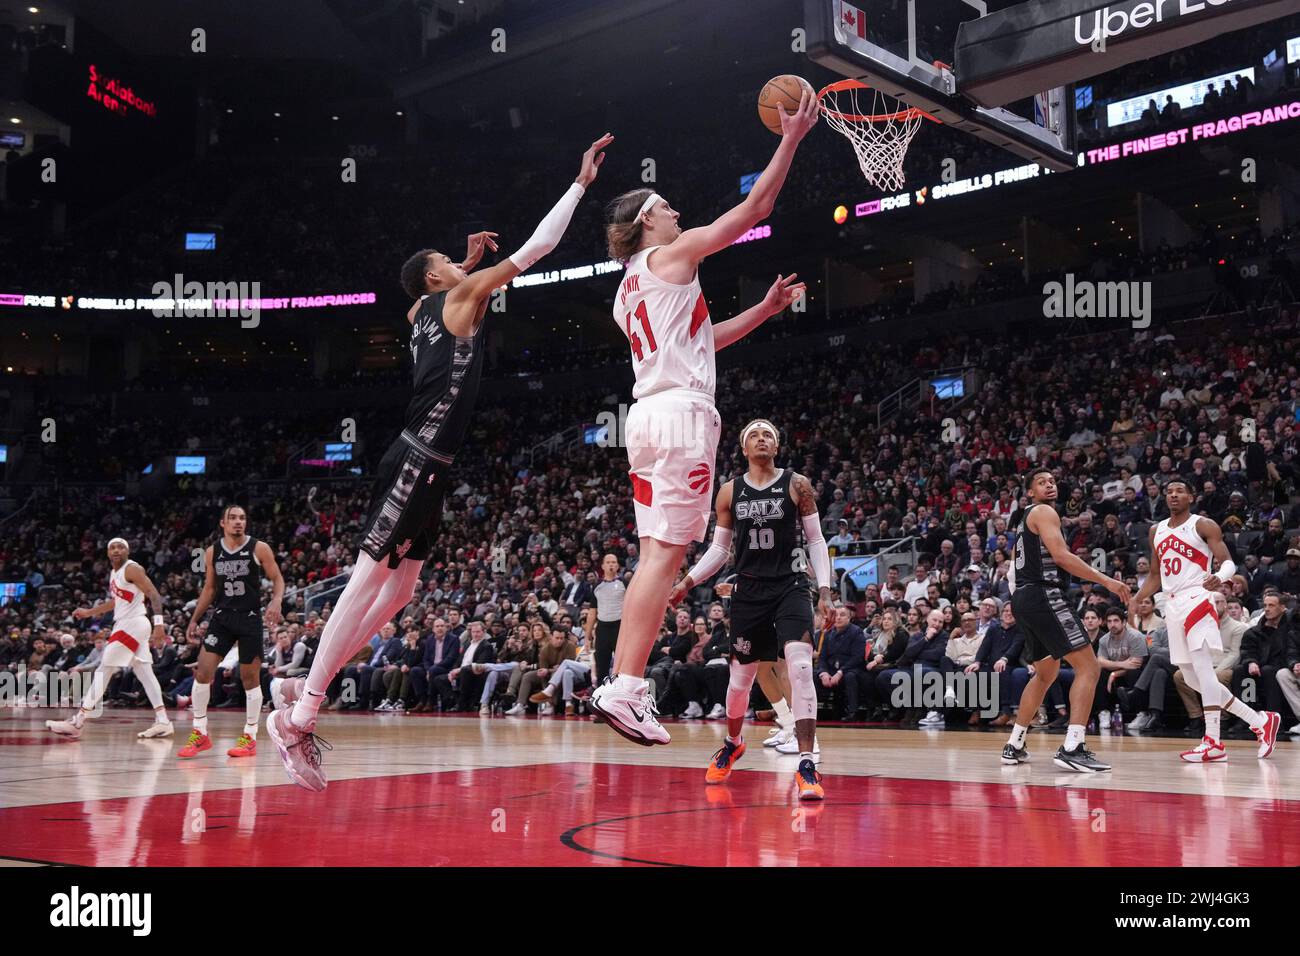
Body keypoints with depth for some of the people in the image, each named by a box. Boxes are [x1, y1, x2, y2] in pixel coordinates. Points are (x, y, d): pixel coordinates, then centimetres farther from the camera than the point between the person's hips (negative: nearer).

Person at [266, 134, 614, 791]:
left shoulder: (425, 310, 18)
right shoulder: (459, 298, -3)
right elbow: (536, 248, -6)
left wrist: (470, 262, 32)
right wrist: (582, 181, 1)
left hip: (429, 466, 9)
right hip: (415, 463, -9)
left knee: (399, 589, 12)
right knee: (369, 579, -10)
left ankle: (309, 687, 16)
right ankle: (298, 714, -10)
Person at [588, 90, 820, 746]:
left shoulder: (628, 291, 25)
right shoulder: (673, 255, 0)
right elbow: (757, 206, -1)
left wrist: (766, 309, 34)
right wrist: (791, 139, 7)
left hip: (648, 418, 9)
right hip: (681, 414, -9)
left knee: (654, 556, 8)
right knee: (665, 555, -11)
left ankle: (622, 684, 4)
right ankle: (626, 689, -14)